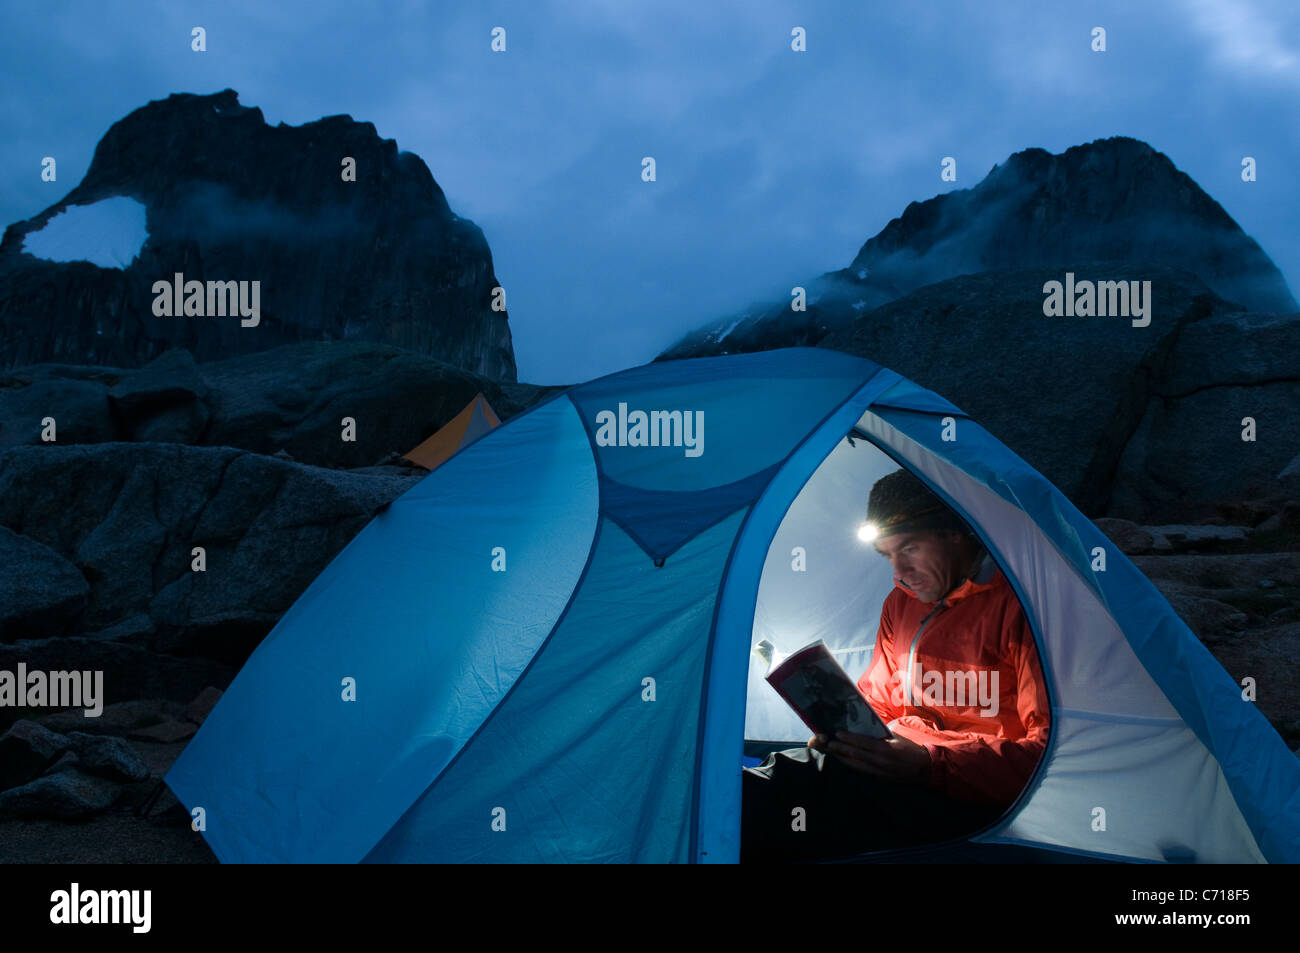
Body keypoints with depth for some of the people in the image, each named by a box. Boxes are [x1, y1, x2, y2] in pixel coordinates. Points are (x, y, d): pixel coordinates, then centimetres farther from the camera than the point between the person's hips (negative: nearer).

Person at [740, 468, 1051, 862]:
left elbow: (1047, 744, -15)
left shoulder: (1016, 603, -9)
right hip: (897, 759, 8)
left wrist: (928, 763, -24)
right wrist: (845, 728, -1)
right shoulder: (901, 601, 17)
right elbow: (875, 698, 25)